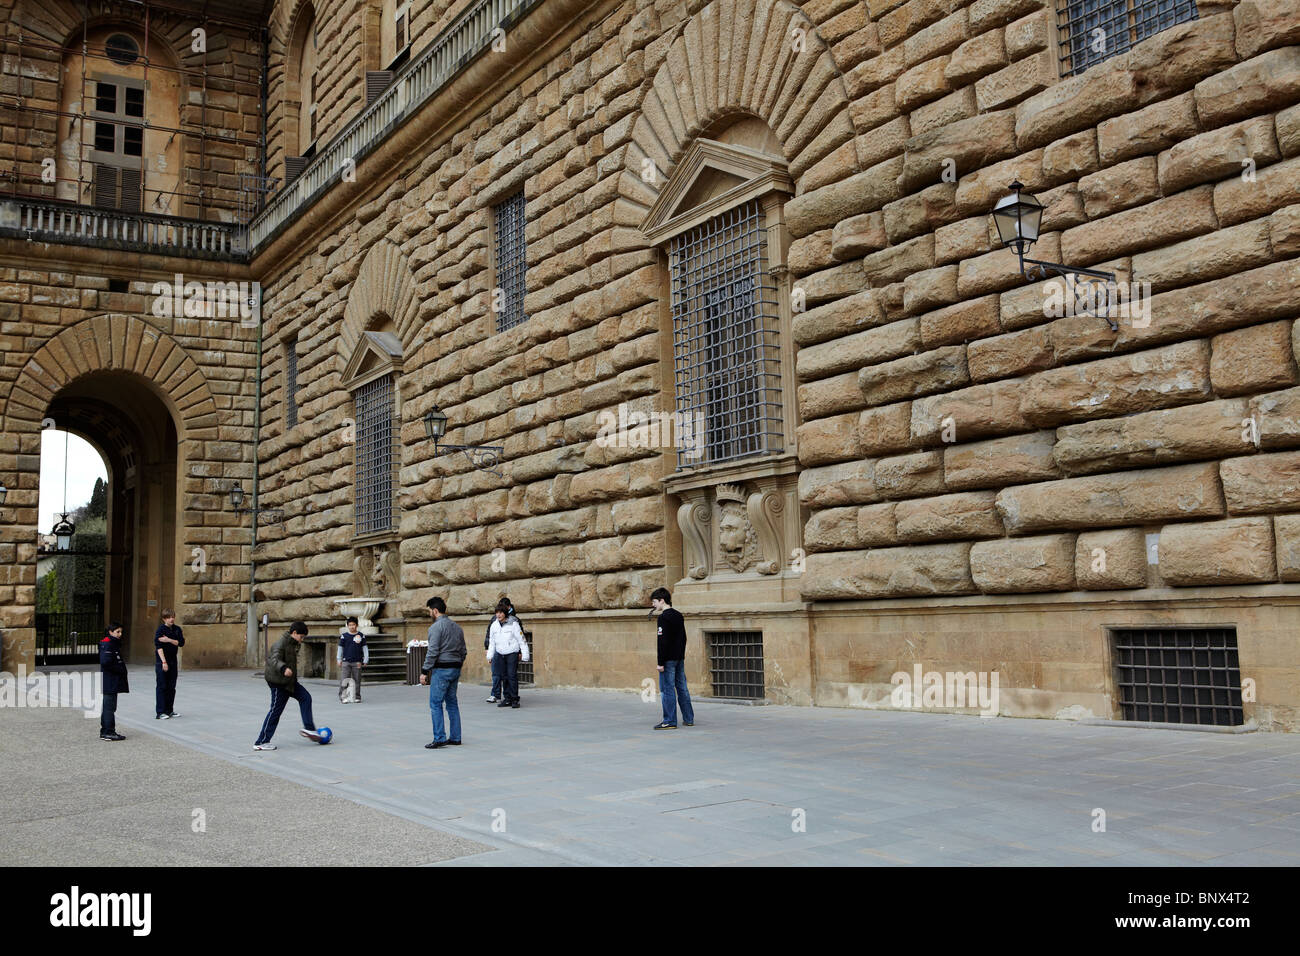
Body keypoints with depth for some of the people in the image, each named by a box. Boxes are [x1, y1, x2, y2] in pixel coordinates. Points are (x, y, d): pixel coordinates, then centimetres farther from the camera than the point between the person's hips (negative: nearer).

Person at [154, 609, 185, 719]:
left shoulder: (177, 629, 7)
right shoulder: (160, 629, -9)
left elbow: (181, 643, -2)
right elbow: (159, 647, -15)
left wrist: (169, 640, -17)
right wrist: (164, 662, -21)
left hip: (173, 660, 5)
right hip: (161, 661, -5)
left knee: (171, 687, 9)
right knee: (162, 686, -5)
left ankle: (169, 710, 17)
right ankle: (160, 712, -3)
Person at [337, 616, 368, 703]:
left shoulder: (361, 636, 3)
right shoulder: (344, 636, 2)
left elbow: (365, 648, 7)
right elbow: (340, 648, 9)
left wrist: (365, 660, 2)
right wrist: (339, 660, 6)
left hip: (357, 662, 1)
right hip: (346, 662, -1)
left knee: (357, 680, 4)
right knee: (344, 680, -7)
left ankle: (357, 697, 13)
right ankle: (342, 697, -3)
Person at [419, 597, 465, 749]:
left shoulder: (436, 627, -10)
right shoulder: (457, 627, 15)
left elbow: (432, 652, -16)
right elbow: (463, 651, 16)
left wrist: (424, 671, -12)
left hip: (441, 669, -8)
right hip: (455, 668, 8)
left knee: (435, 704, -4)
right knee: (452, 703, 12)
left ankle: (439, 738, -9)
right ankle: (455, 737, 12)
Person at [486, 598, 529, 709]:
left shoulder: (513, 624, -9)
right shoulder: (494, 625, 6)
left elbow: (521, 639, -6)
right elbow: (492, 641, 17)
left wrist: (525, 655, -8)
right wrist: (490, 655, 14)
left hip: (512, 653, -5)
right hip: (500, 654, 5)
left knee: (512, 675, -9)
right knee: (504, 677, 6)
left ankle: (515, 699, -3)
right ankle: (507, 699, 12)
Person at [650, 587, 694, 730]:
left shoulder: (663, 617, -13)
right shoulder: (678, 615, 14)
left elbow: (663, 641, -18)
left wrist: (661, 662, -17)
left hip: (669, 659, -9)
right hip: (679, 658, 9)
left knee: (667, 689, -5)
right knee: (682, 688, 13)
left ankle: (670, 721, -4)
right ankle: (689, 718, 17)